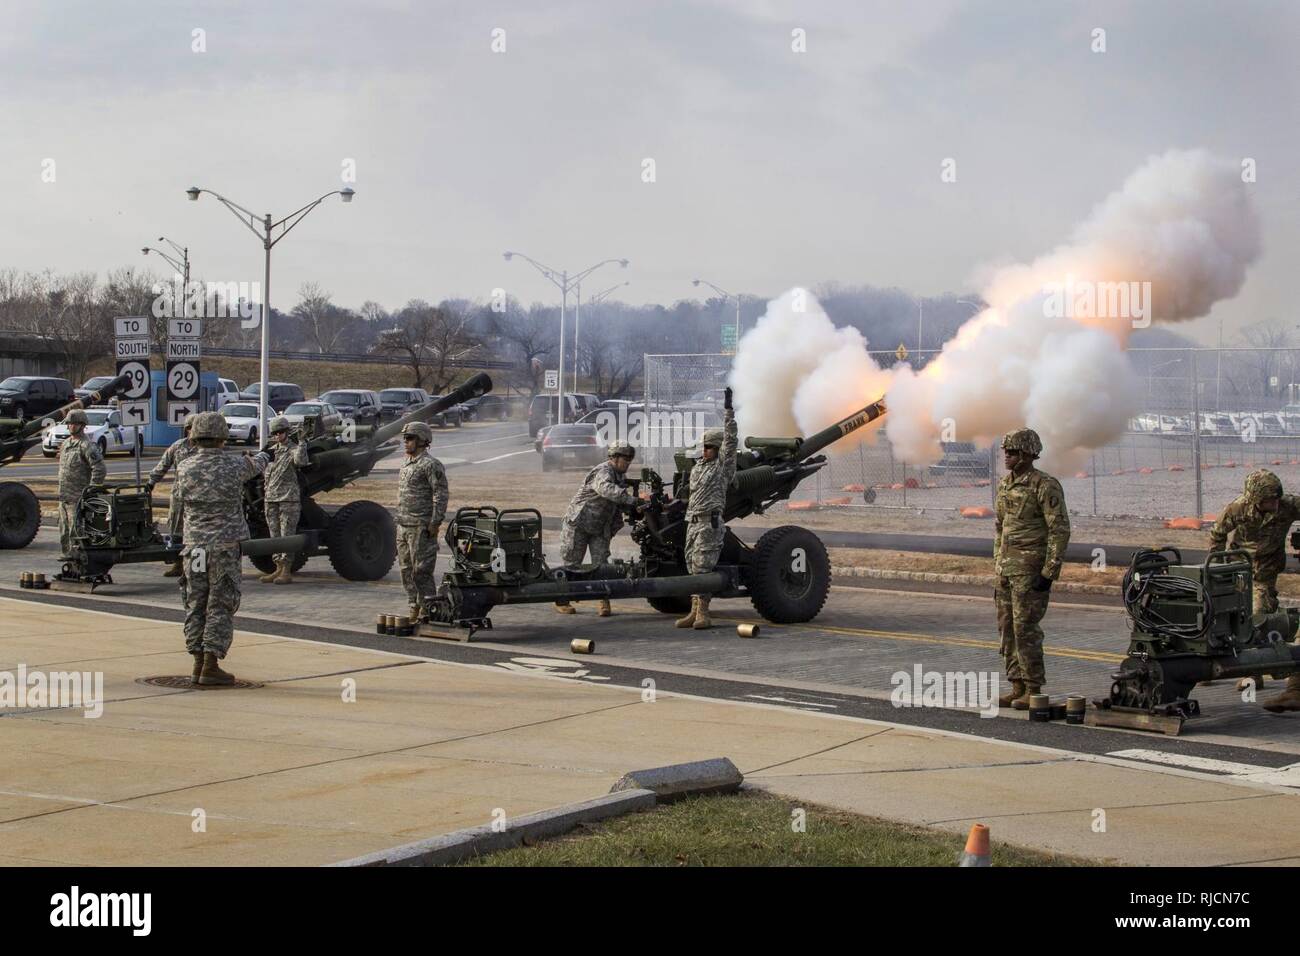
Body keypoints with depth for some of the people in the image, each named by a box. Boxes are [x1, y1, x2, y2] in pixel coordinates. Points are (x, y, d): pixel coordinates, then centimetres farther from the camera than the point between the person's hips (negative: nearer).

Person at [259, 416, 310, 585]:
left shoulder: (294, 449, -4)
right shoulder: (271, 450, 16)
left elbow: (301, 461, -27)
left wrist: (302, 443, -32)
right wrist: (265, 494, 18)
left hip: (289, 499, -7)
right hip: (271, 500, 7)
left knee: (287, 535, -7)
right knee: (275, 535, 9)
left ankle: (287, 572, -6)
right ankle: (279, 569, 15)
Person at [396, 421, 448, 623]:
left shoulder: (431, 465, -11)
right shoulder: (406, 465, 17)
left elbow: (441, 495, -15)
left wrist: (435, 523, -19)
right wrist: (400, 520, 18)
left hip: (421, 528, -9)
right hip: (403, 527, 9)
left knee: (421, 572, -9)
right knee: (406, 571, 11)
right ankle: (414, 611, 17)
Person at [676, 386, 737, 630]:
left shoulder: (723, 465, -1)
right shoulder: (696, 468, 19)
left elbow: (730, 437, -9)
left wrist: (728, 408, -11)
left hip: (710, 523, -8)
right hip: (692, 522, 8)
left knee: (702, 569, -13)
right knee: (693, 568, 7)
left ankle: (703, 614, -13)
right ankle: (695, 612, 11)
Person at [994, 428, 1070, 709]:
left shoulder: (1045, 485, -12)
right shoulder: (1005, 484, 13)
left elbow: (1060, 530, -14)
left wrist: (1049, 571, -18)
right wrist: (997, 564, 18)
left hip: (1030, 570, -8)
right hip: (1006, 569, 8)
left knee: (1025, 629, -9)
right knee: (1007, 628, 9)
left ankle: (1033, 691, -2)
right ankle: (1018, 687, 16)